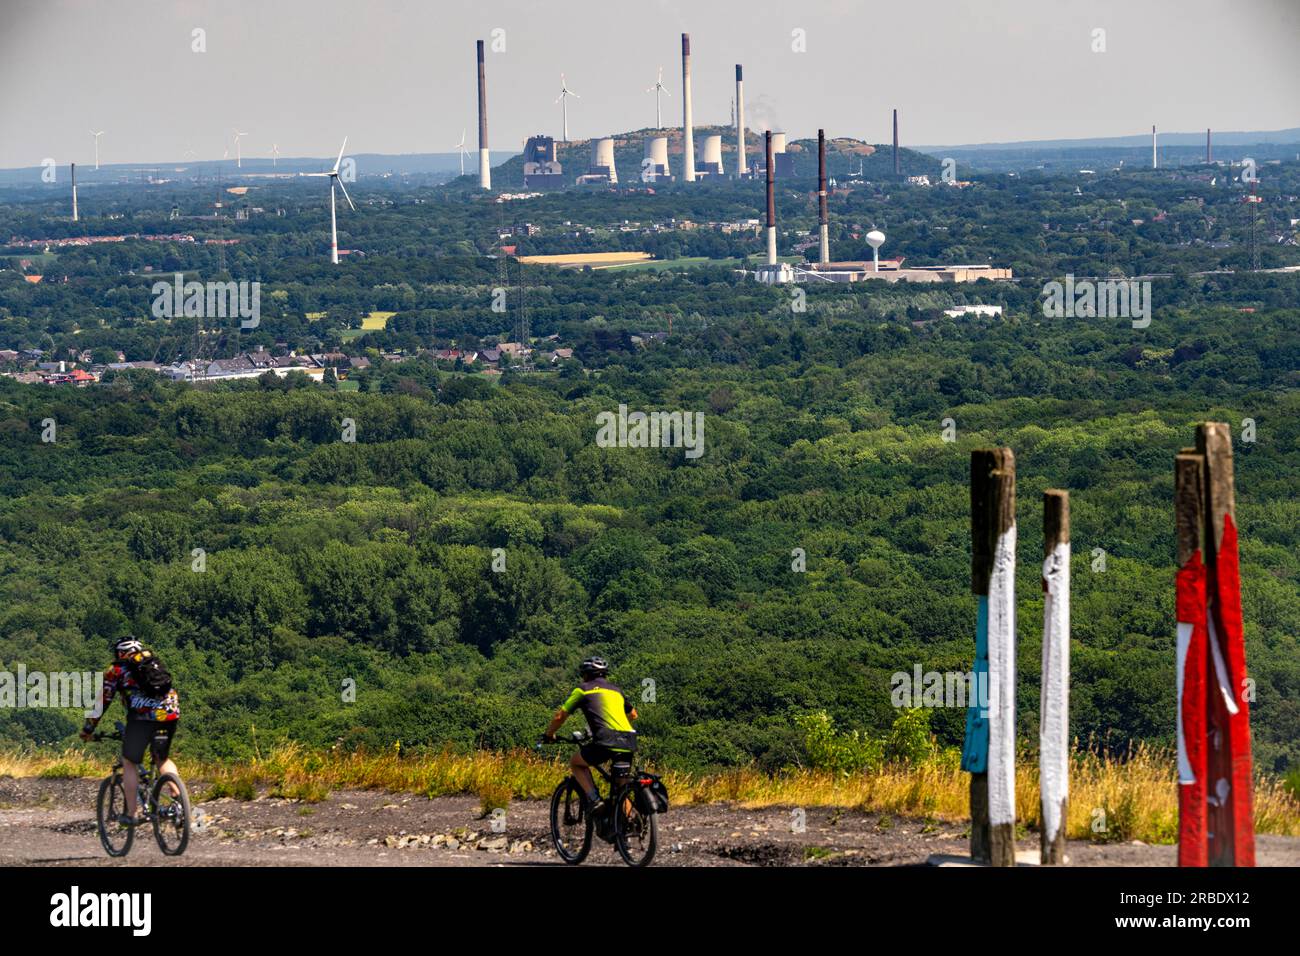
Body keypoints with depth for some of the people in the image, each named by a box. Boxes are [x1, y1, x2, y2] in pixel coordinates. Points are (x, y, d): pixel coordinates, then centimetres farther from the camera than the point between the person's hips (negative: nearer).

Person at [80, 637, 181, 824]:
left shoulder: (117, 670, 15)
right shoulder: (154, 663, 28)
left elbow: (102, 701, 15)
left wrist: (88, 728, 24)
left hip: (143, 717, -4)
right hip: (170, 714, 4)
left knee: (129, 763, 13)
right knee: (162, 759, 25)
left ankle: (130, 814, 7)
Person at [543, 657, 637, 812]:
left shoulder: (583, 689, 12)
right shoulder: (616, 690, 27)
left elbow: (560, 716, 13)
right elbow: (633, 714, 42)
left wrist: (549, 734, 30)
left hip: (606, 741, -5)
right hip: (629, 741, 5)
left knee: (576, 764, 20)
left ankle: (594, 800, 2)